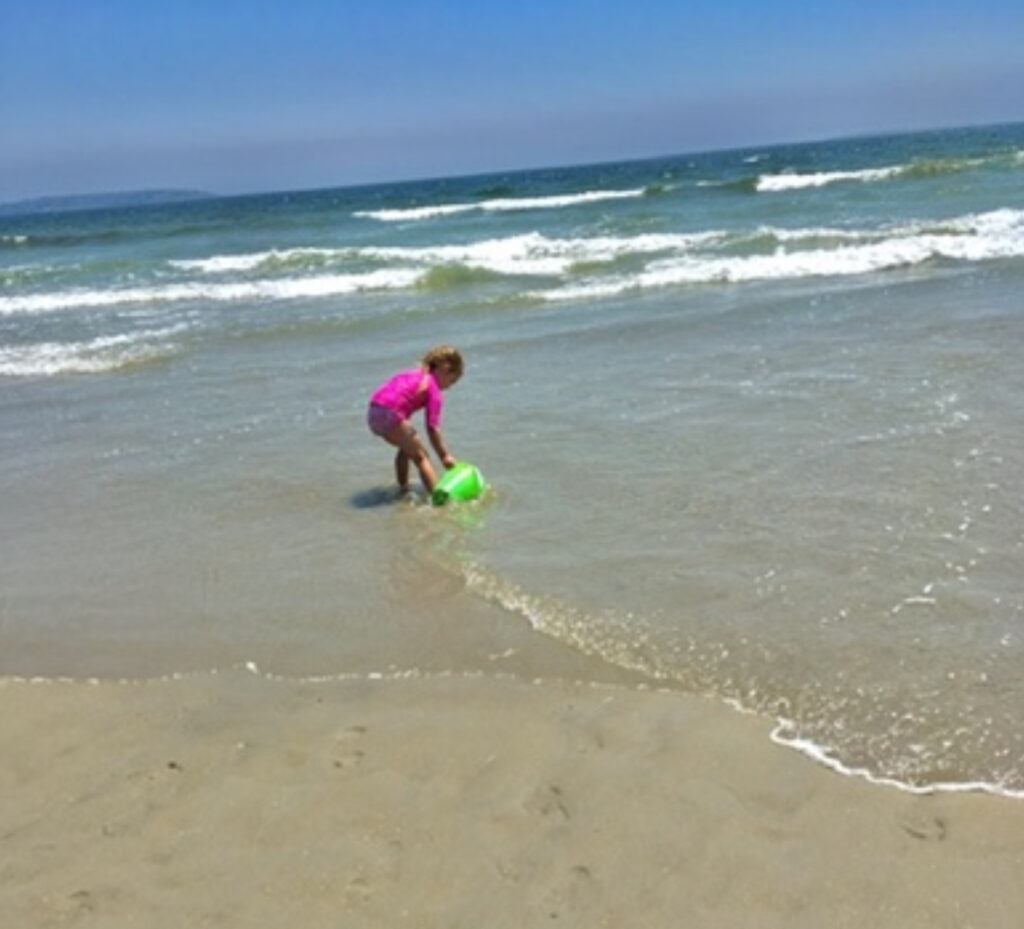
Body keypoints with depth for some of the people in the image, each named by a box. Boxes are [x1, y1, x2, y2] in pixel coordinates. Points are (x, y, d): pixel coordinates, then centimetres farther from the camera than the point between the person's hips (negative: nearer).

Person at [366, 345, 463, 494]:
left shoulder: (414, 374, 25)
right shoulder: (434, 388, 3)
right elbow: (433, 428, -3)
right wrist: (445, 456, 5)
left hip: (373, 414, 8)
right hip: (391, 415, -8)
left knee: (406, 448, 30)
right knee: (421, 456, 4)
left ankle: (403, 490, 34)